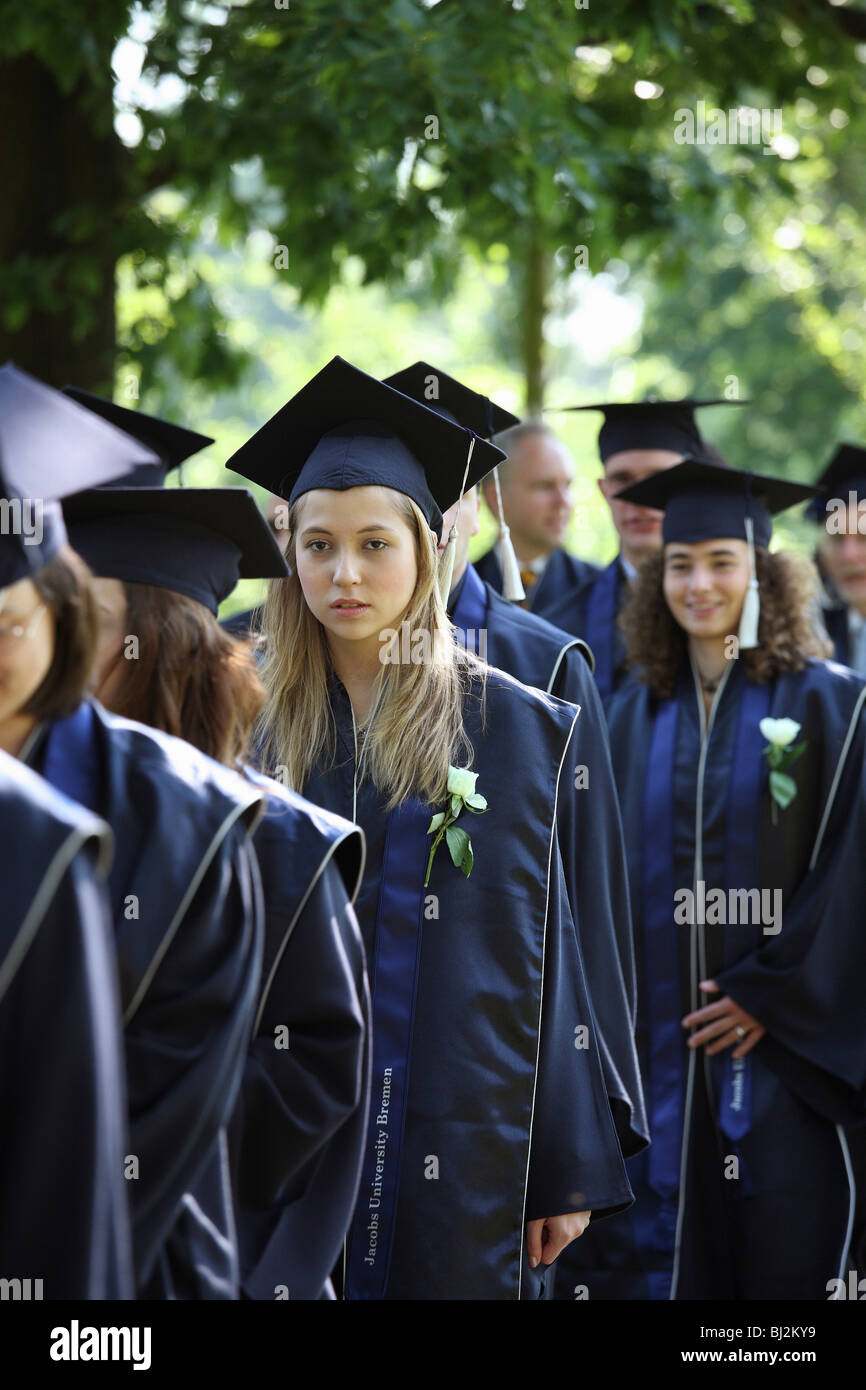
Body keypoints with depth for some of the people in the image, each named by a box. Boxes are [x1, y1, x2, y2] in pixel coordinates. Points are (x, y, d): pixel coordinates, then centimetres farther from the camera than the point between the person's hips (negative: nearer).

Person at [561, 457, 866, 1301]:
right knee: (656, 1248, 4)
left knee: (782, 1249, 0)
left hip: (779, 1033, -3)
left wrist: (772, 994, -11)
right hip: (658, 1037, 3)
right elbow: (612, 870, 12)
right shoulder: (637, 715, 10)